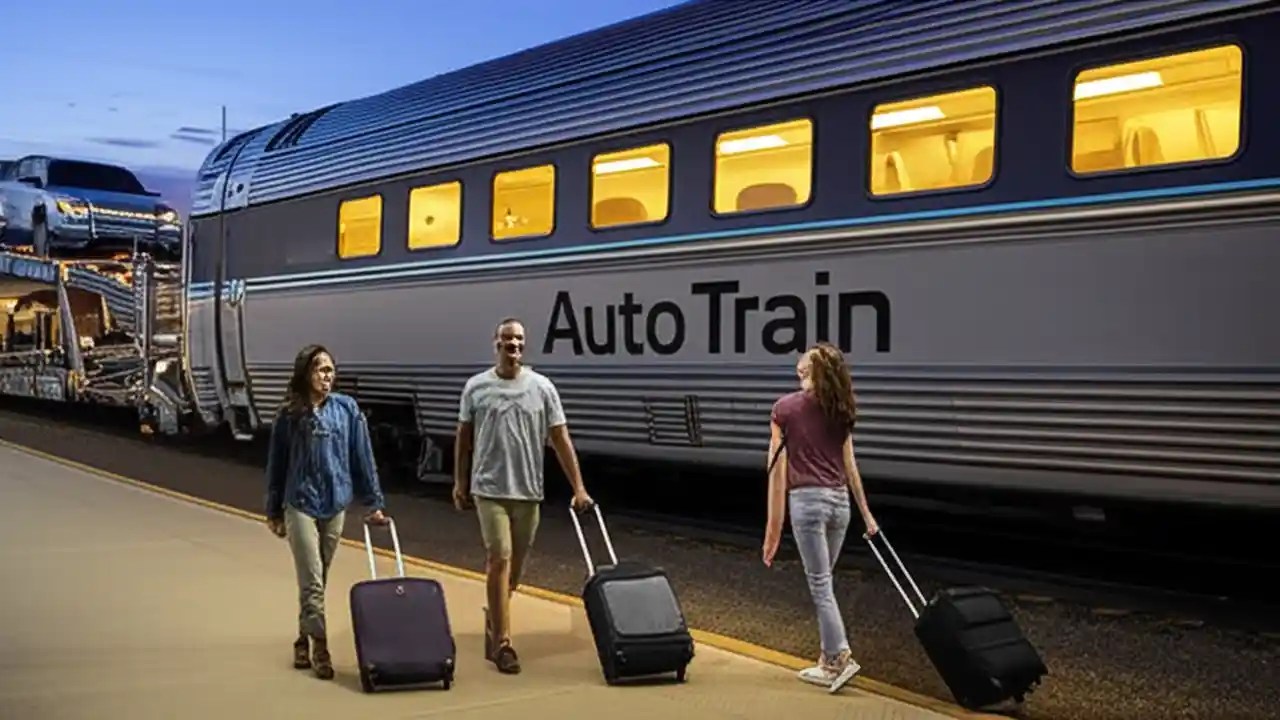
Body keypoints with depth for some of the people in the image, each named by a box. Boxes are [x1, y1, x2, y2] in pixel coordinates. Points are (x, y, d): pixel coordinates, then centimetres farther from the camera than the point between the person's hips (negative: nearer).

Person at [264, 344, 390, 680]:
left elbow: (363, 457, 2)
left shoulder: (347, 409, -1)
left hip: (335, 504, 2)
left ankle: (304, 639, 27)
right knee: (312, 580, -5)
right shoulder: (289, 415, -2)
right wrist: (273, 510, 8)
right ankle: (319, 646, 0)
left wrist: (374, 502, 2)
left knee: (319, 580, 12)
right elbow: (276, 463, 5)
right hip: (300, 504, -2)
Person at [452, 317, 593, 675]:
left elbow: (561, 440, -1)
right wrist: (459, 482, 8)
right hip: (489, 488, -2)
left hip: (527, 490, 2)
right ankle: (501, 642, -5)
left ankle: (494, 615, 39)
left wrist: (578, 488, -5)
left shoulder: (542, 387, 0)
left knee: (517, 564, 13)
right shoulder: (477, 387, 0)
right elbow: (464, 438, 9)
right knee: (500, 558, -10)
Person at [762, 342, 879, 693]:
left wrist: (774, 523, -2)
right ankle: (829, 660, 17)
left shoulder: (785, 408, -4)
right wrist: (866, 513, 19)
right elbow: (849, 466, 11)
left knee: (820, 584, -1)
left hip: (807, 499, -5)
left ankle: (841, 657, -6)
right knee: (822, 580, 14)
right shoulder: (839, 411, 8)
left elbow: (776, 466, -5)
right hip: (840, 500, 5)